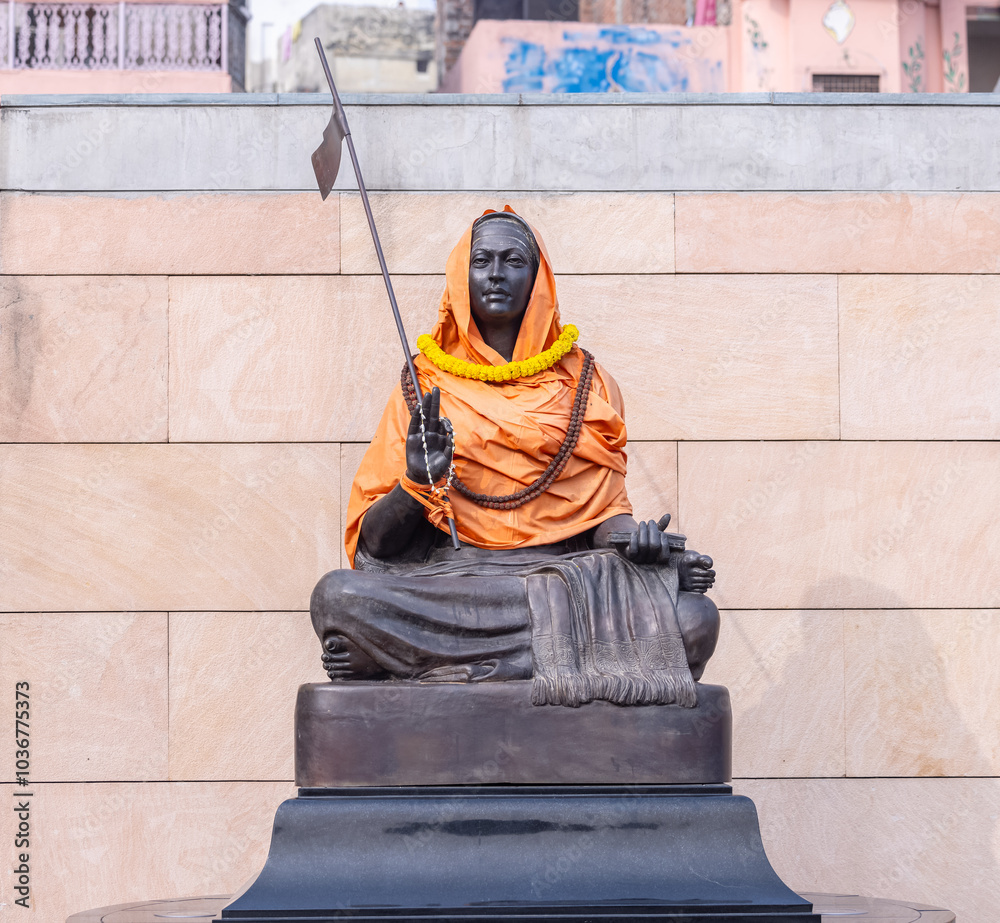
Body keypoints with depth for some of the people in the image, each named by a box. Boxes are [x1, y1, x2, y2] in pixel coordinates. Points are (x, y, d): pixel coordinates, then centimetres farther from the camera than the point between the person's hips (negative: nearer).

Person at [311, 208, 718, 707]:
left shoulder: (585, 383, 17)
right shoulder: (424, 387, 14)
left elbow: (604, 506, 13)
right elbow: (373, 542, 8)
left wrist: (632, 537, -10)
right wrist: (417, 483, -11)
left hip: (568, 582, 1)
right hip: (448, 584, -1)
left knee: (696, 619, -29)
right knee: (337, 596, -32)